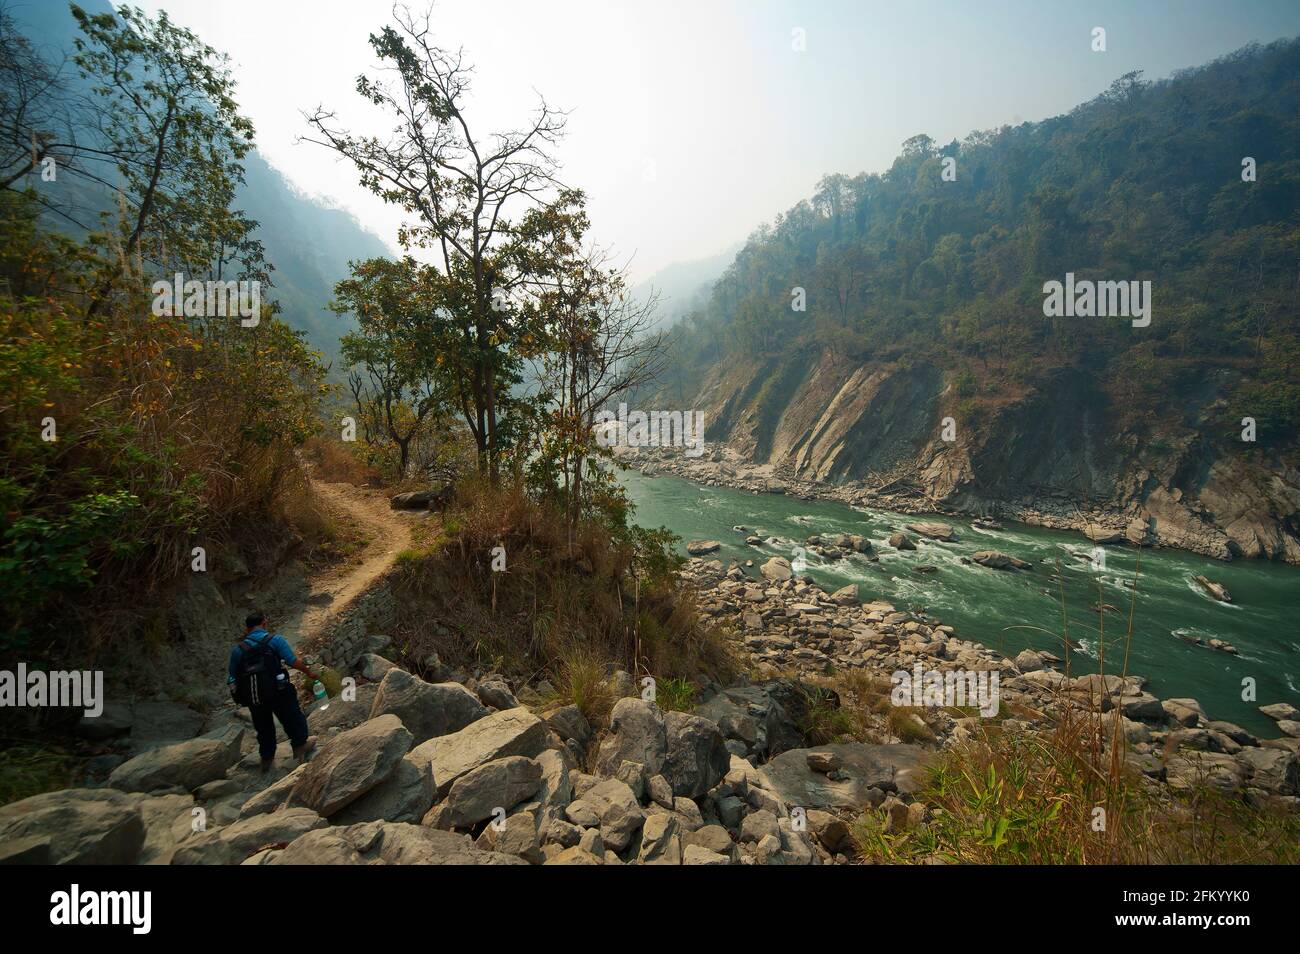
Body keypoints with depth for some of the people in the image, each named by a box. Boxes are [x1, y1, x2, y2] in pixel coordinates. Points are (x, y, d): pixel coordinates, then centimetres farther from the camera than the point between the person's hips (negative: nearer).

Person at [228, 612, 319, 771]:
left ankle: (267, 758, 33)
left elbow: (232, 678, 3)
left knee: (264, 727, 21)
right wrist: (309, 673, -1)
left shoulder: (237, 649, 2)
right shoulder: (275, 640, -9)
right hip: (279, 692, -4)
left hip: (253, 698, 4)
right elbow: (294, 662, -15)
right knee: (293, 719, 17)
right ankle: (300, 746, 26)